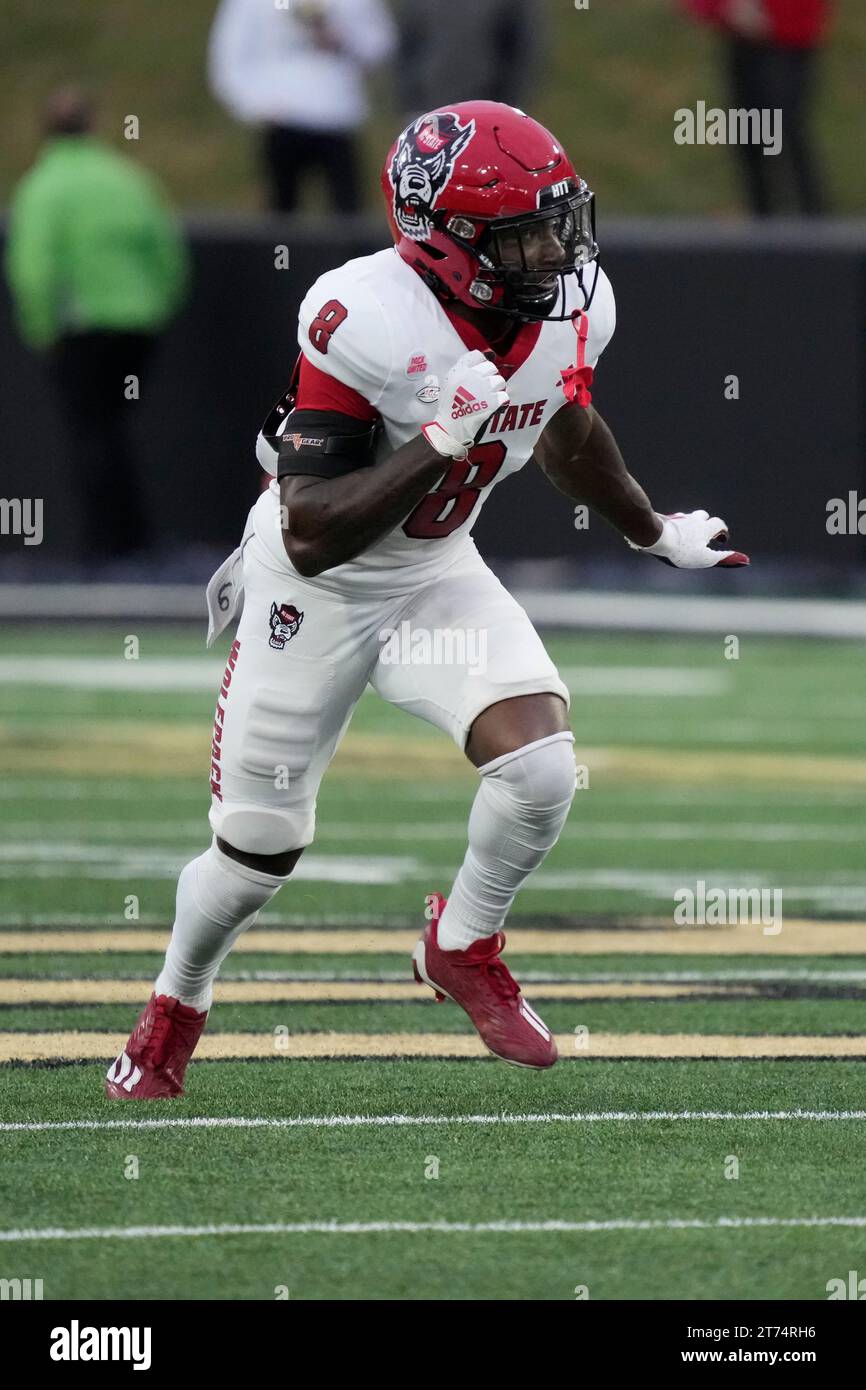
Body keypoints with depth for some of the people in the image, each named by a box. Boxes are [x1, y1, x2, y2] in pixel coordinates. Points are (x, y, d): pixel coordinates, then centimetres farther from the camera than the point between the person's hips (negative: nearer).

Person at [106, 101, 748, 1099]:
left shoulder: (570, 309, -13)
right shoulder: (373, 323, -33)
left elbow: (568, 433, 13)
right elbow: (313, 537, -33)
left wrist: (655, 535, 27)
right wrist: (442, 440, -42)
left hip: (436, 573, 5)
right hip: (315, 585, -5)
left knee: (539, 766, -19)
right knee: (258, 849, 6)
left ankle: (462, 948, 10)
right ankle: (175, 1009, 37)